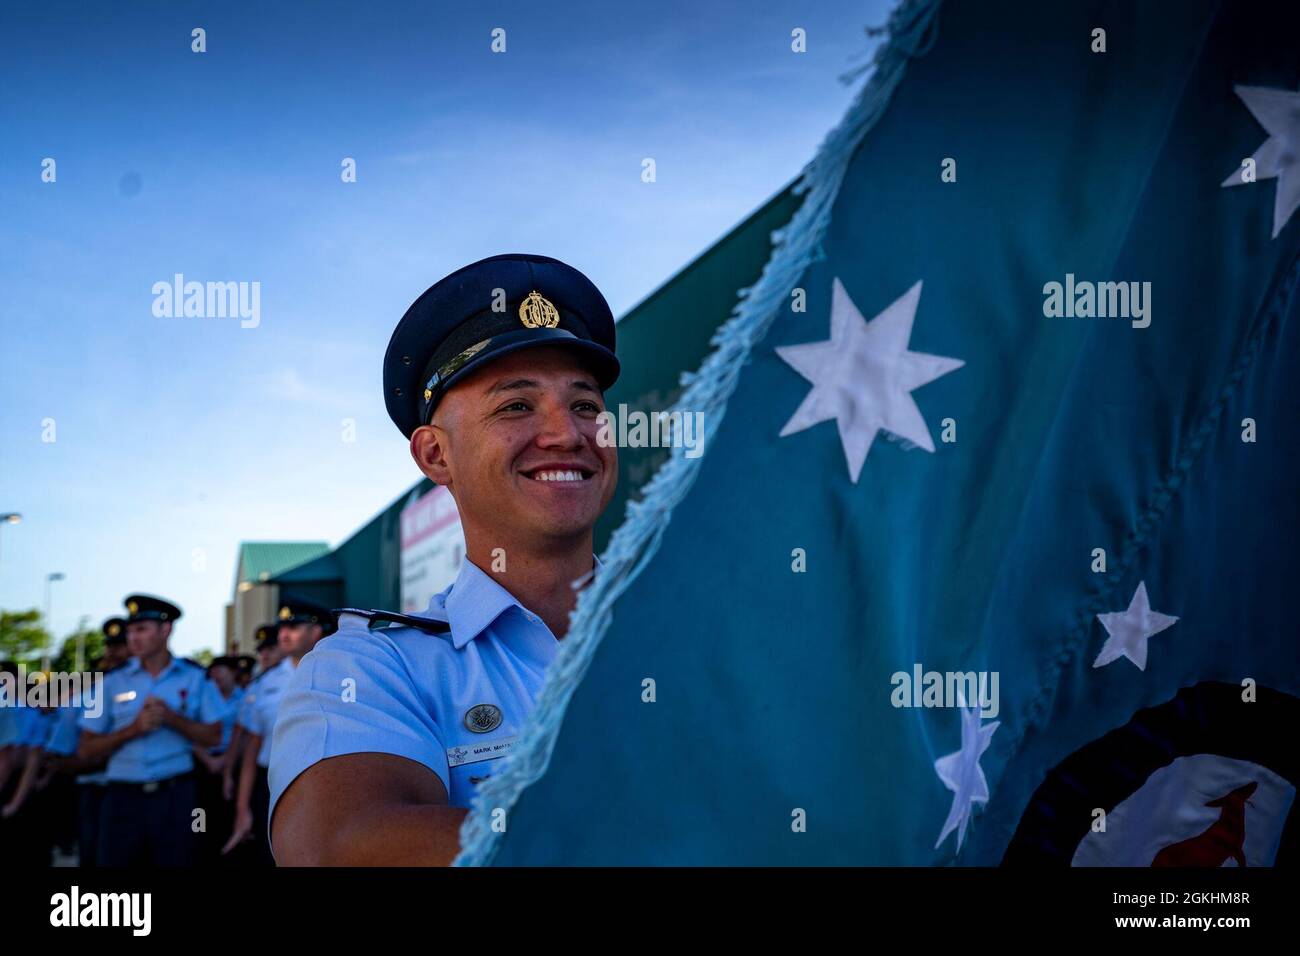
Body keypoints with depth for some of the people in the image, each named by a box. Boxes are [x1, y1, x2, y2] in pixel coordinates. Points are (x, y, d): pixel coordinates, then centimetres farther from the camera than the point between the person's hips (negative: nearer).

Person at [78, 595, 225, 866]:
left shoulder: (194, 678, 6)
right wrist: (133, 729, -10)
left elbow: (213, 737, 2)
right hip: (123, 798, 1)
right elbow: (86, 751, 3)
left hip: (176, 796, 0)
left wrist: (173, 719, -11)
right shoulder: (113, 683, 6)